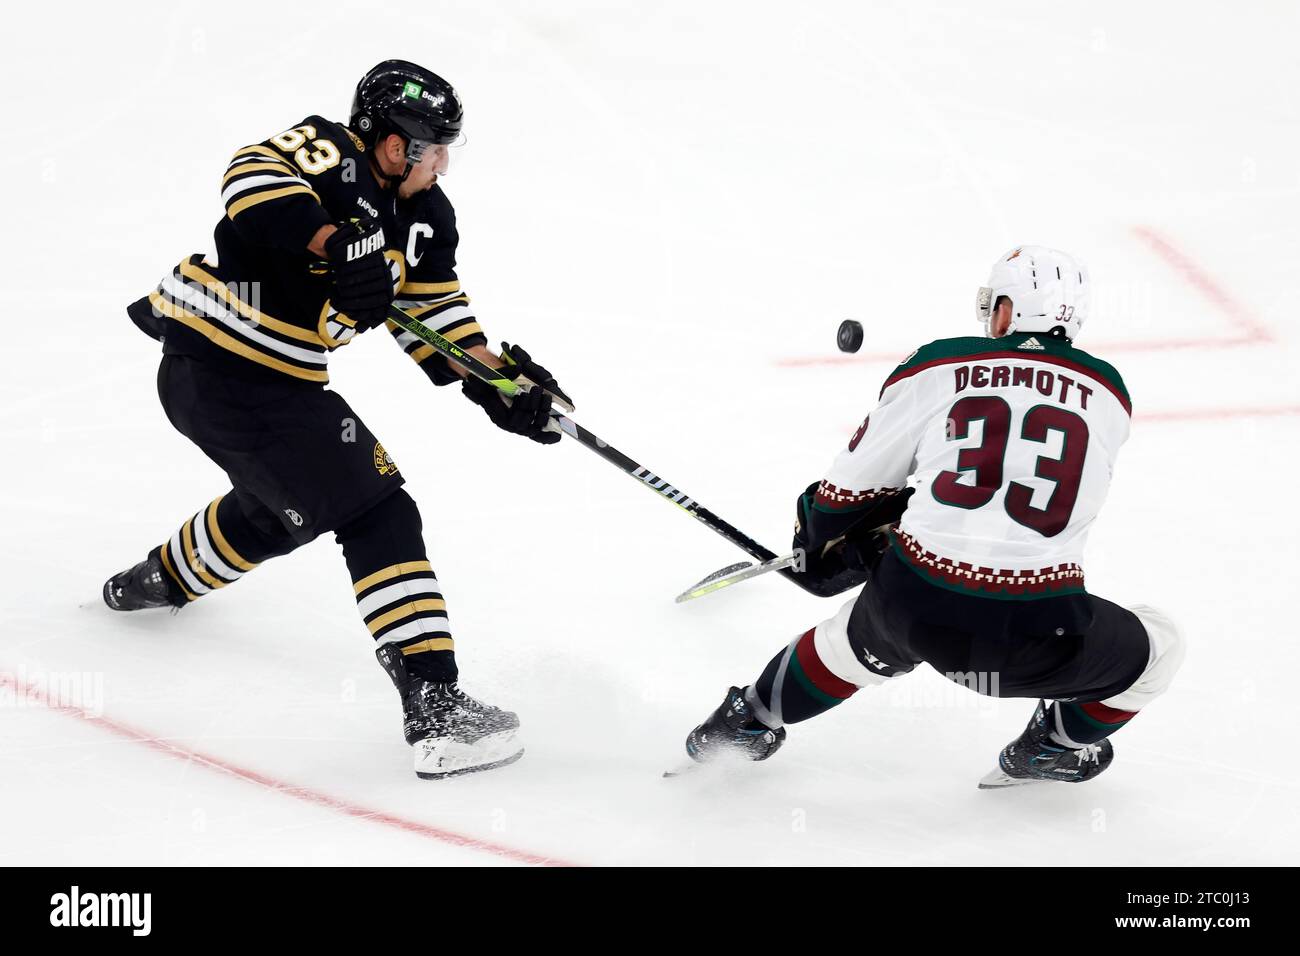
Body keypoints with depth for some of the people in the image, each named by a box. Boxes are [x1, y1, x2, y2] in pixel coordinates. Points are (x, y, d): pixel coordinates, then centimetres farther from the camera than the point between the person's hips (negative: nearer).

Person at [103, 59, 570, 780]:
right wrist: (334, 246, -46)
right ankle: (433, 706, -18)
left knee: (280, 508, 35)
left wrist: (497, 379, -2)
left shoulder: (424, 218, 8)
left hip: (278, 380, 10)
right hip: (216, 367, -10)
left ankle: (159, 582, 60)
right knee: (377, 514, -13)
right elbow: (253, 175, -36)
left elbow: (434, 315, 11)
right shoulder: (330, 155, -17)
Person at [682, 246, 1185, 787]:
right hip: (1040, 631, -2)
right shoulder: (1107, 394, 12)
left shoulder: (937, 368, 7)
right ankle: (1054, 746, 29)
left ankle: (747, 720, 49)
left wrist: (821, 538, 38)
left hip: (916, 605, 2)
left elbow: (853, 486, 14)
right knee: (1158, 648, 27)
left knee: (856, 636, 38)